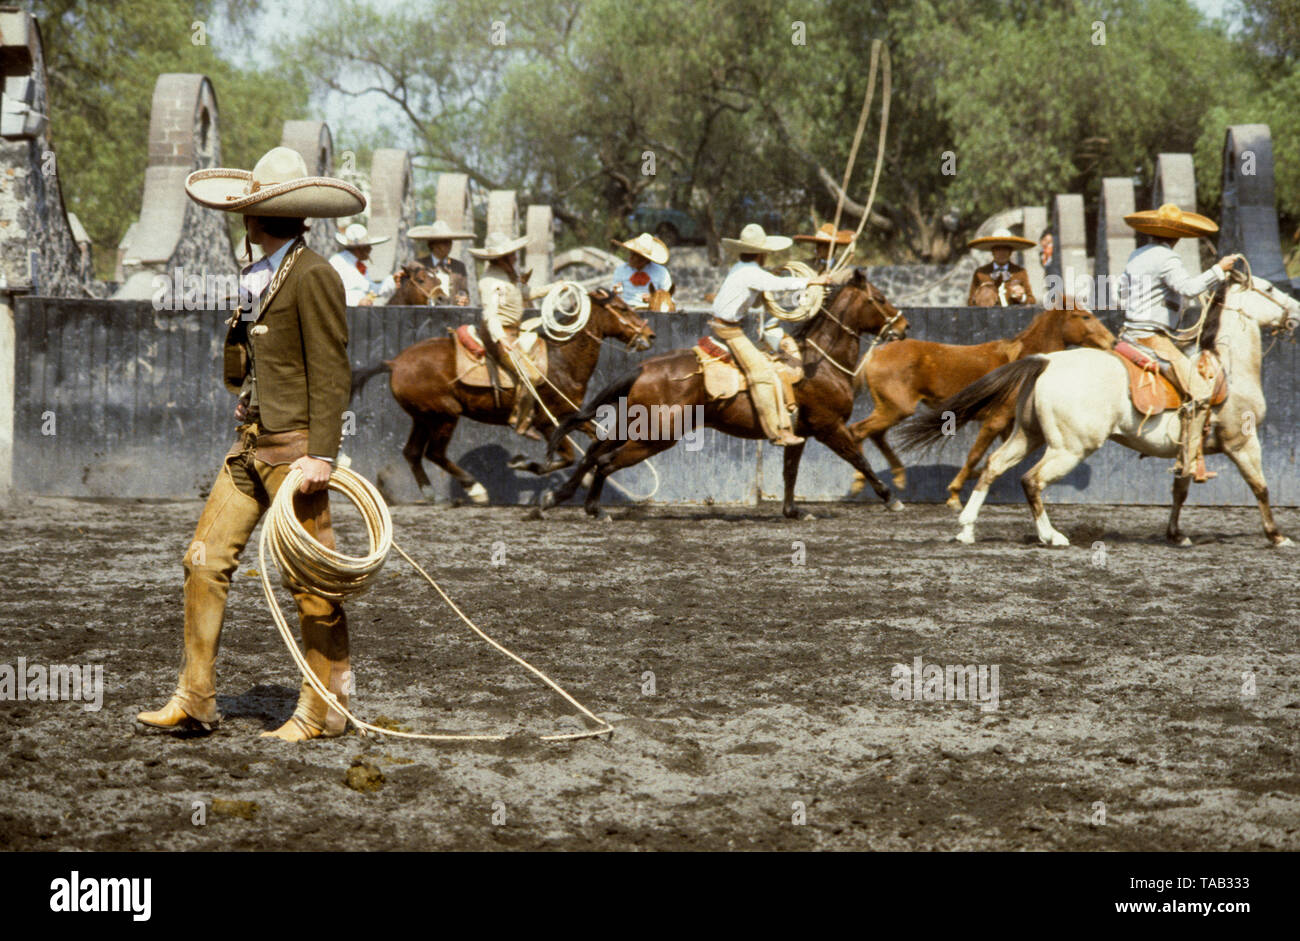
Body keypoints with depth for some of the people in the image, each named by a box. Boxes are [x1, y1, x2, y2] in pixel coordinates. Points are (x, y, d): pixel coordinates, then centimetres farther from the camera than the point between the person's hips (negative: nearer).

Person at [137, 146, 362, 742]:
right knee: (206, 560, 4)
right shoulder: (258, 278, 17)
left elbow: (331, 372, -14)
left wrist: (321, 453, -19)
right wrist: (248, 432, 19)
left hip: (294, 447, -9)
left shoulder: (312, 275, -11)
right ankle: (195, 699, 8)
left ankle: (322, 711, 6)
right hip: (250, 445, 9)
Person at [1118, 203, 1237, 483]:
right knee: (1198, 391, -15)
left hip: (1129, 332, 10)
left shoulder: (1136, 257, 14)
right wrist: (1219, 269, -17)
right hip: (1153, 338, -10)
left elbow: (1123, 298, 21)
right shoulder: (1166, 258, -12)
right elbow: (1189, 287, -26)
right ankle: (1190, 462, -21)